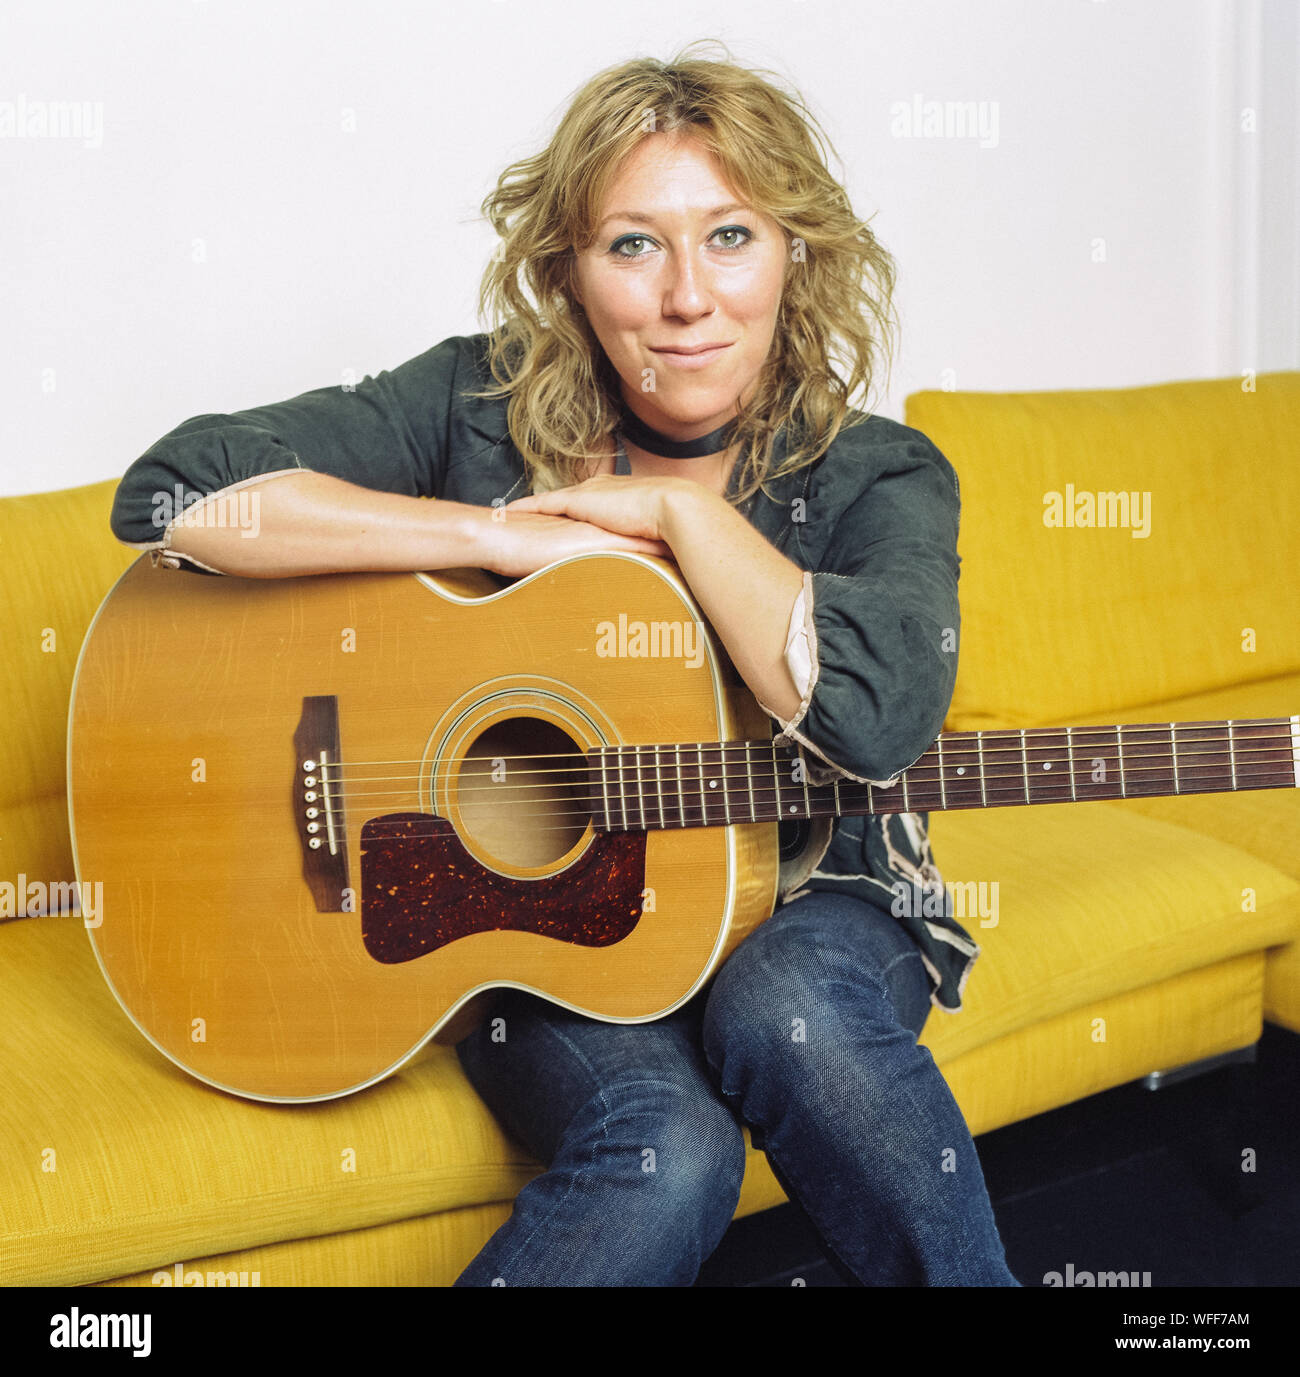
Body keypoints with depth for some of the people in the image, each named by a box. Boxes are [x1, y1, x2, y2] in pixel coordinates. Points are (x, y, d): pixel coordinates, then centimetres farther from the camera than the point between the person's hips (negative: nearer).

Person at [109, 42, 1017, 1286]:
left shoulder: (877, 480, -6)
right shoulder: (481, 405, -6)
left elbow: (876, 717, -28)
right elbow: (171, 493, -17)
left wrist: (679, 509, -18)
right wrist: (506, 536, -19)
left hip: (791, 909, 1)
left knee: (786, 1012, -33)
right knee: (667, 1147, -30)